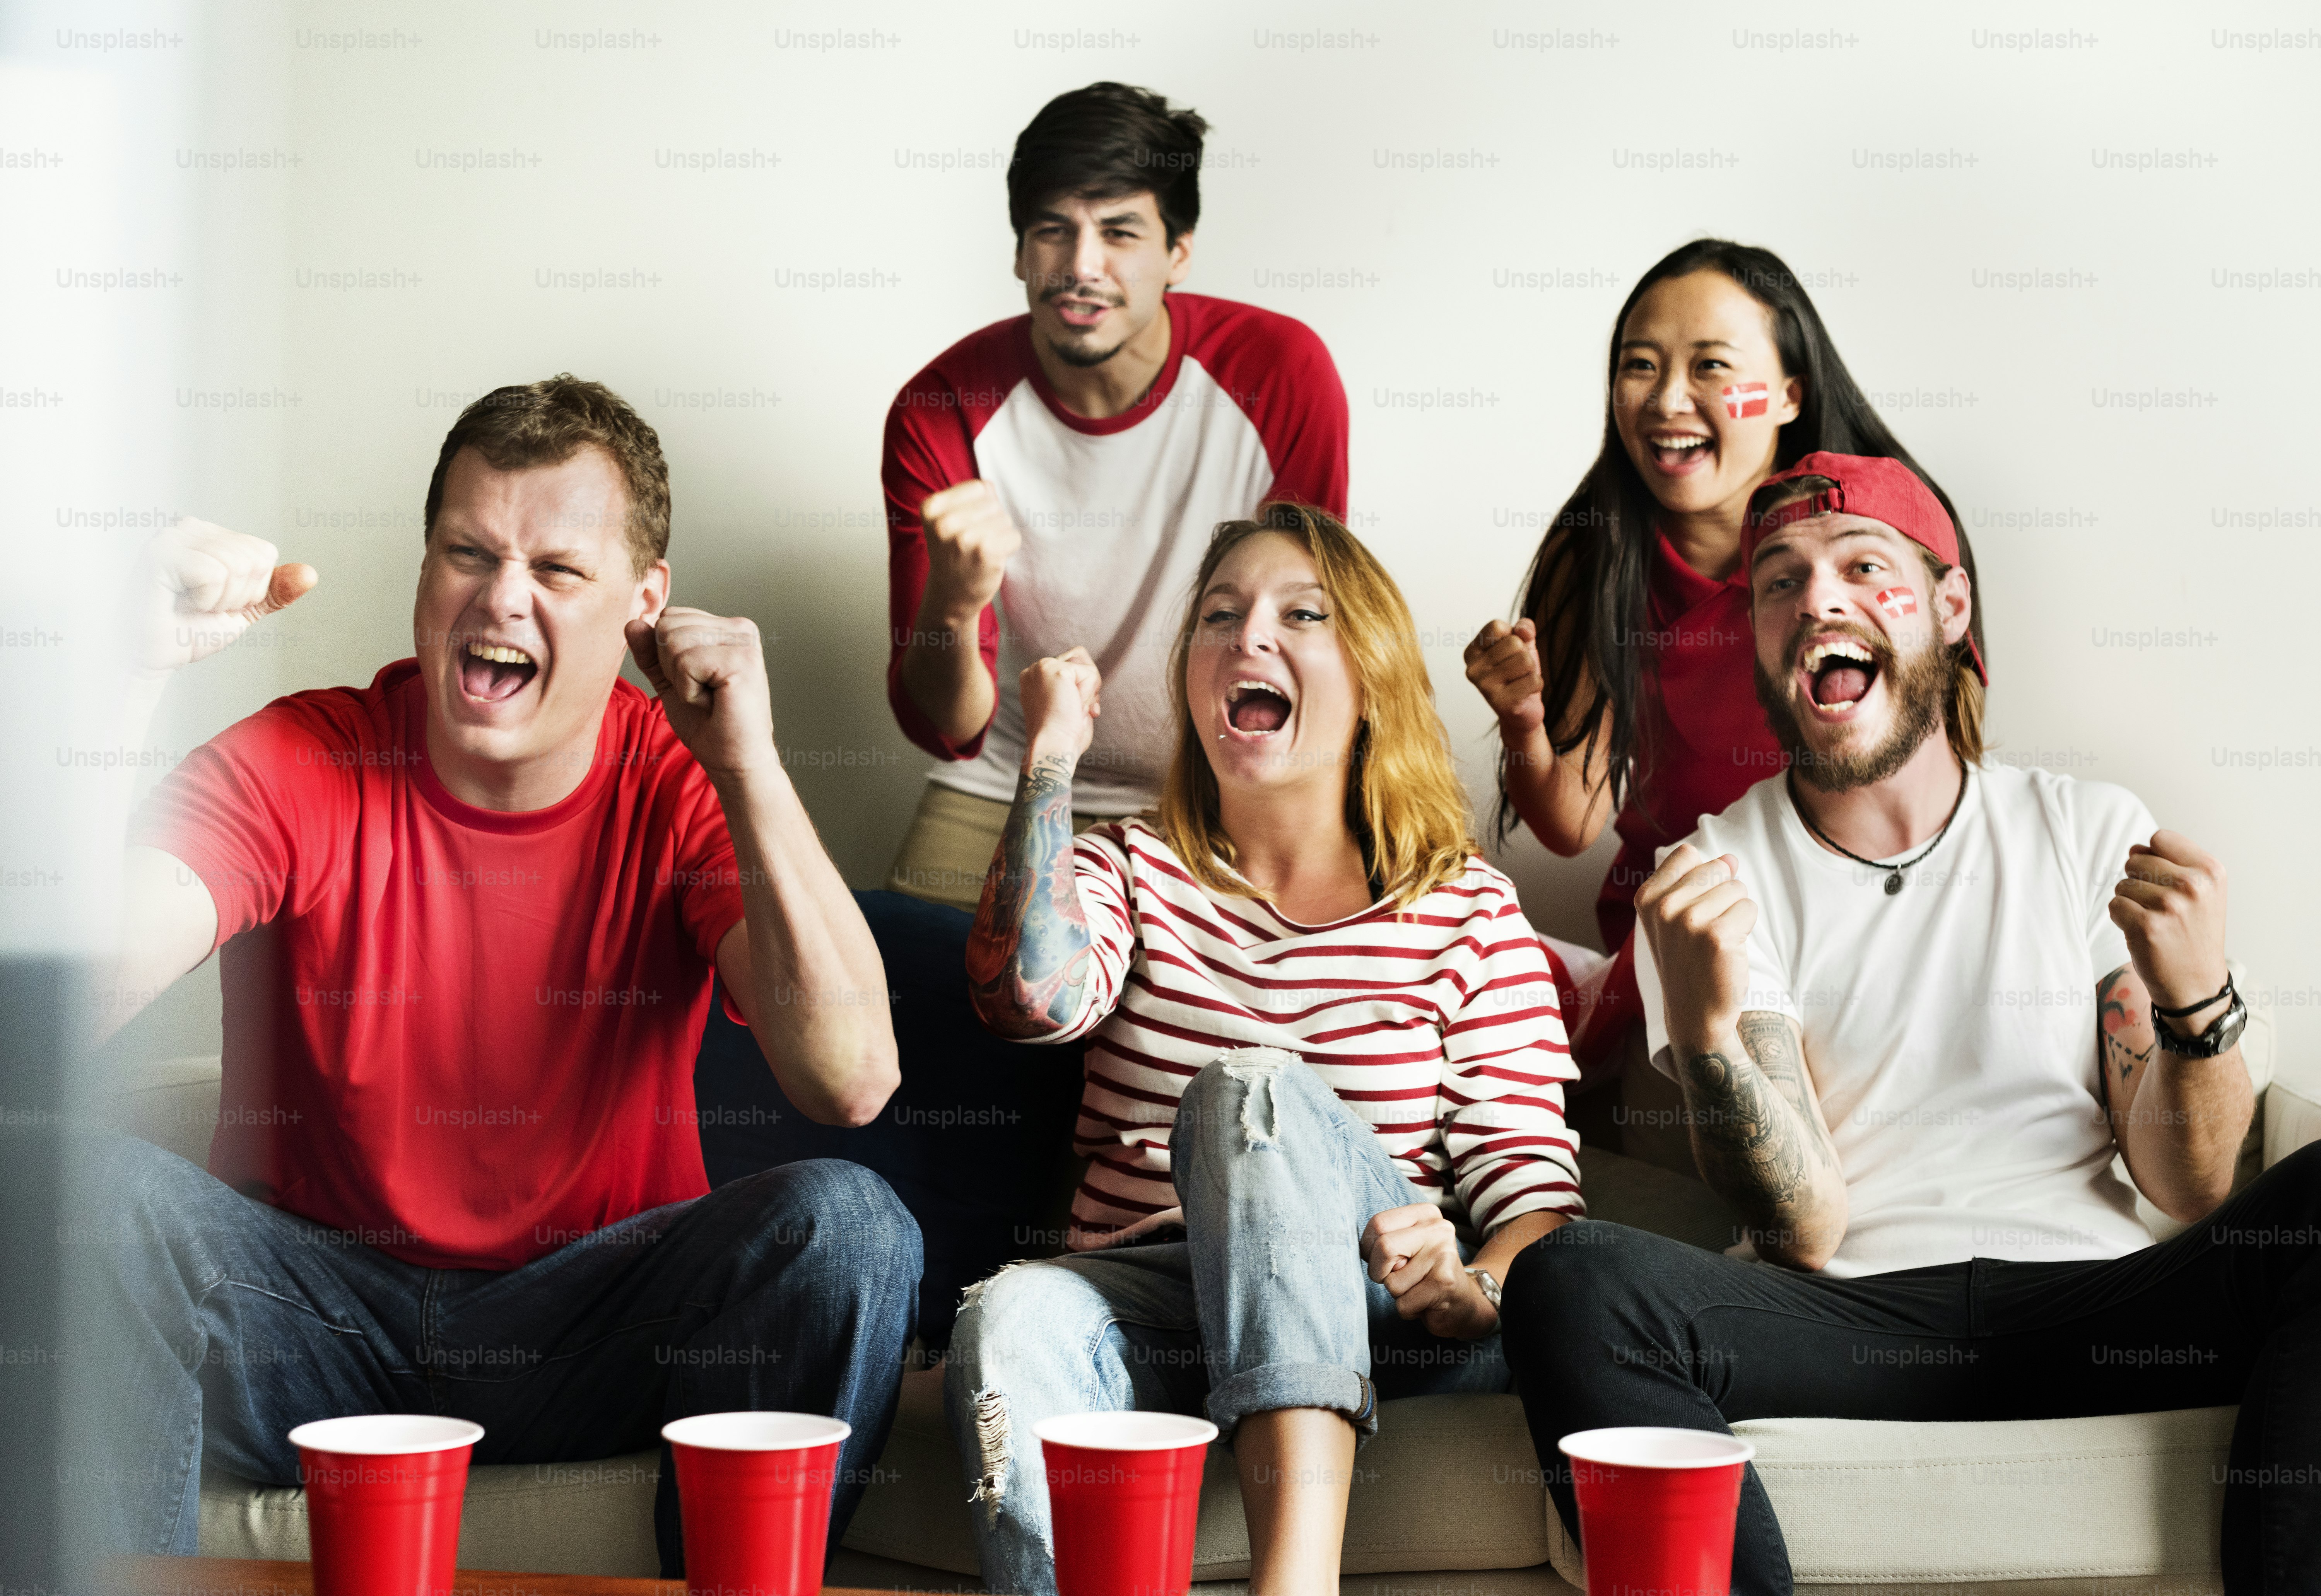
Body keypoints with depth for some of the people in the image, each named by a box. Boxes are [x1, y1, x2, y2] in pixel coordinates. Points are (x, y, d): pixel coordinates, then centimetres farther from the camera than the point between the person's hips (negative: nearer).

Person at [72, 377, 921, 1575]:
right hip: (316, 1309, 0)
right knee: (97, 1188, -28)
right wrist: (132, 676, -34)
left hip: (592, 1323, 1)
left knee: (848, 1227, -25)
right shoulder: (295, 768, -8)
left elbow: (851, 1084, -21)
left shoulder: (686, 790, -6)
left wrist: (749, 766, -25)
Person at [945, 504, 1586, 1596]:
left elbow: (1533, 1183, 3)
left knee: (1251, 1087, -33)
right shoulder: (1130, 873, 16)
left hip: (1381, 1304, -1)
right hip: (1149, 1297, 1)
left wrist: (1475, 1291, -20)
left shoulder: (1468, 911, 11)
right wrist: (1052, 755, 0)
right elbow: (1033, 995, -9)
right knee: (1007, 1328, -35)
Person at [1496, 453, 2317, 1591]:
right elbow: (1806, 1229, -6)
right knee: (1570, 1284, -30)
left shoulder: (2094, 834, 11)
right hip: (1850, 1323, -1)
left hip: (2088, 1314, 2)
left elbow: (2187, 1193, 5)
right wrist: (1701, 1020, -23)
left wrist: (2197, 1002, -14)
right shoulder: (1707, 884, 6)